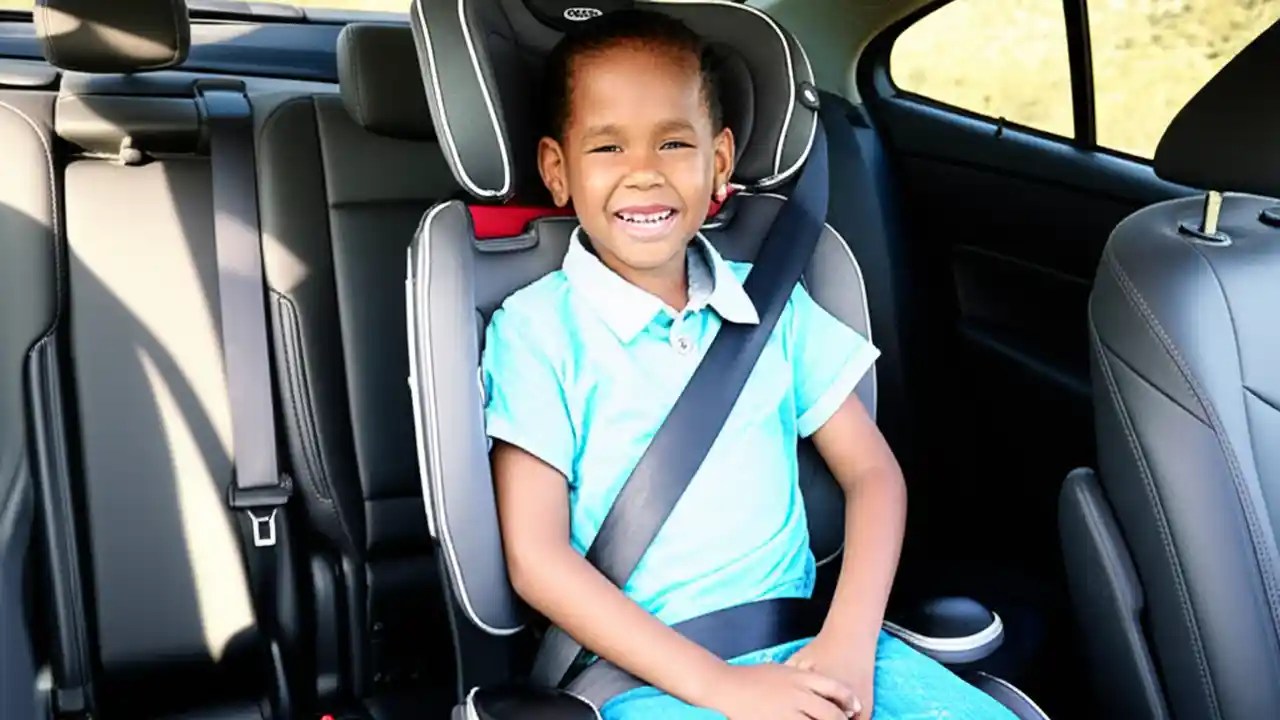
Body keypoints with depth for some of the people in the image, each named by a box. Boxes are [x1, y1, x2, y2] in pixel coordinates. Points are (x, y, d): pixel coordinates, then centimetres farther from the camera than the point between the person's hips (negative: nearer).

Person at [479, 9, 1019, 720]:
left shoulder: (772, 303, 6)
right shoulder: (537, 328, -6)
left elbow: (872, 473, 7)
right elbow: (536, 559, -10)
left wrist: (848, 642, -8)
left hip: (799, 648, 4)